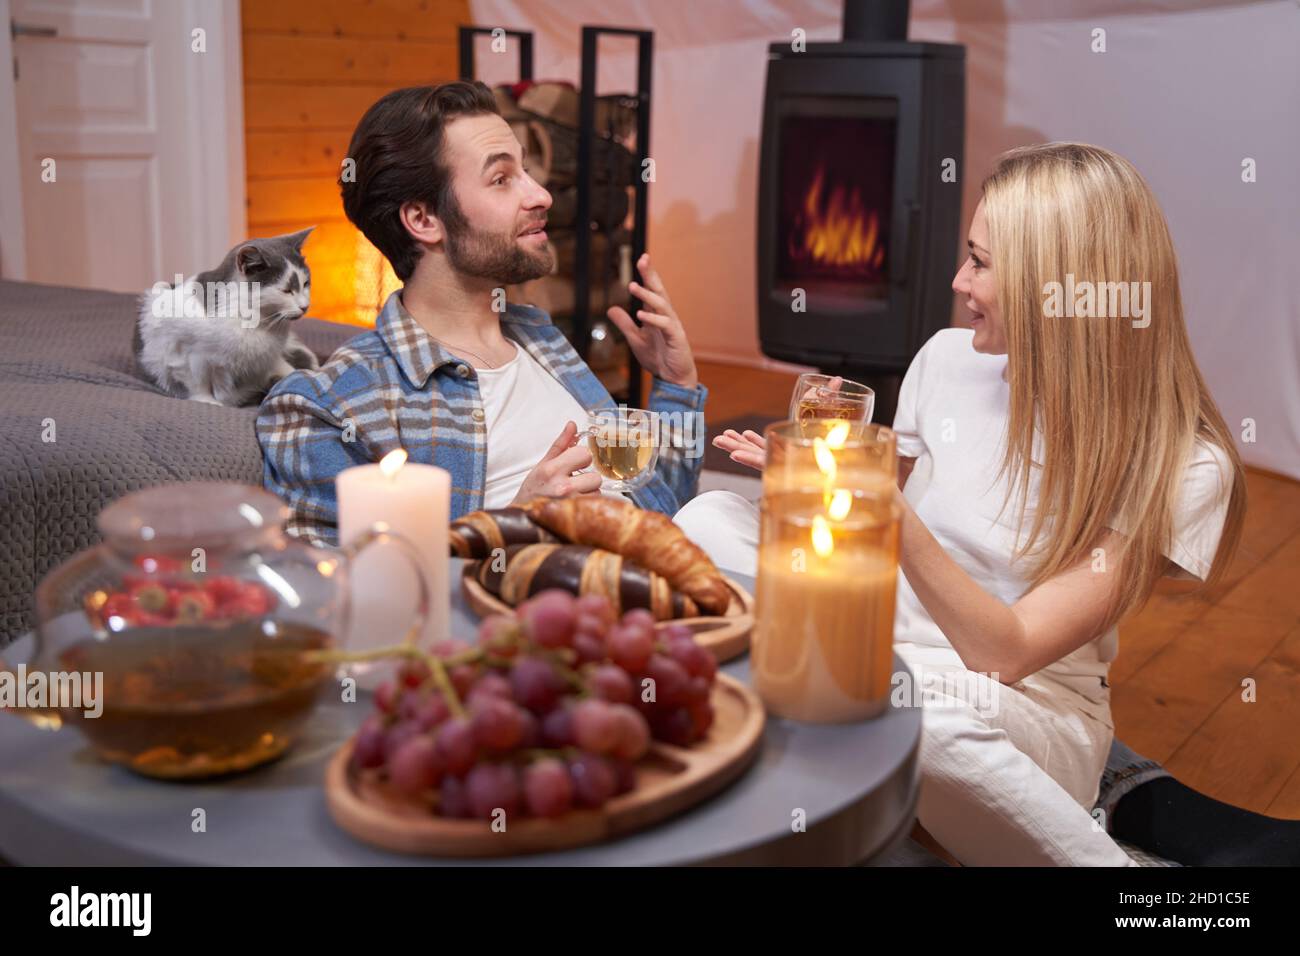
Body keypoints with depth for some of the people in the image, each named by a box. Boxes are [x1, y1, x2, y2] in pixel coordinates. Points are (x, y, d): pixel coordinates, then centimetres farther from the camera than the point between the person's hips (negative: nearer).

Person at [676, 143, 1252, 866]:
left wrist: (896, 521, -34)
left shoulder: (1183, 466, -15)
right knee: (708, 521, -16)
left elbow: (1008, 652, -19)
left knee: (917, 704, -41)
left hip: (1031, 709, -3)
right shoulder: (950, 358, -3)